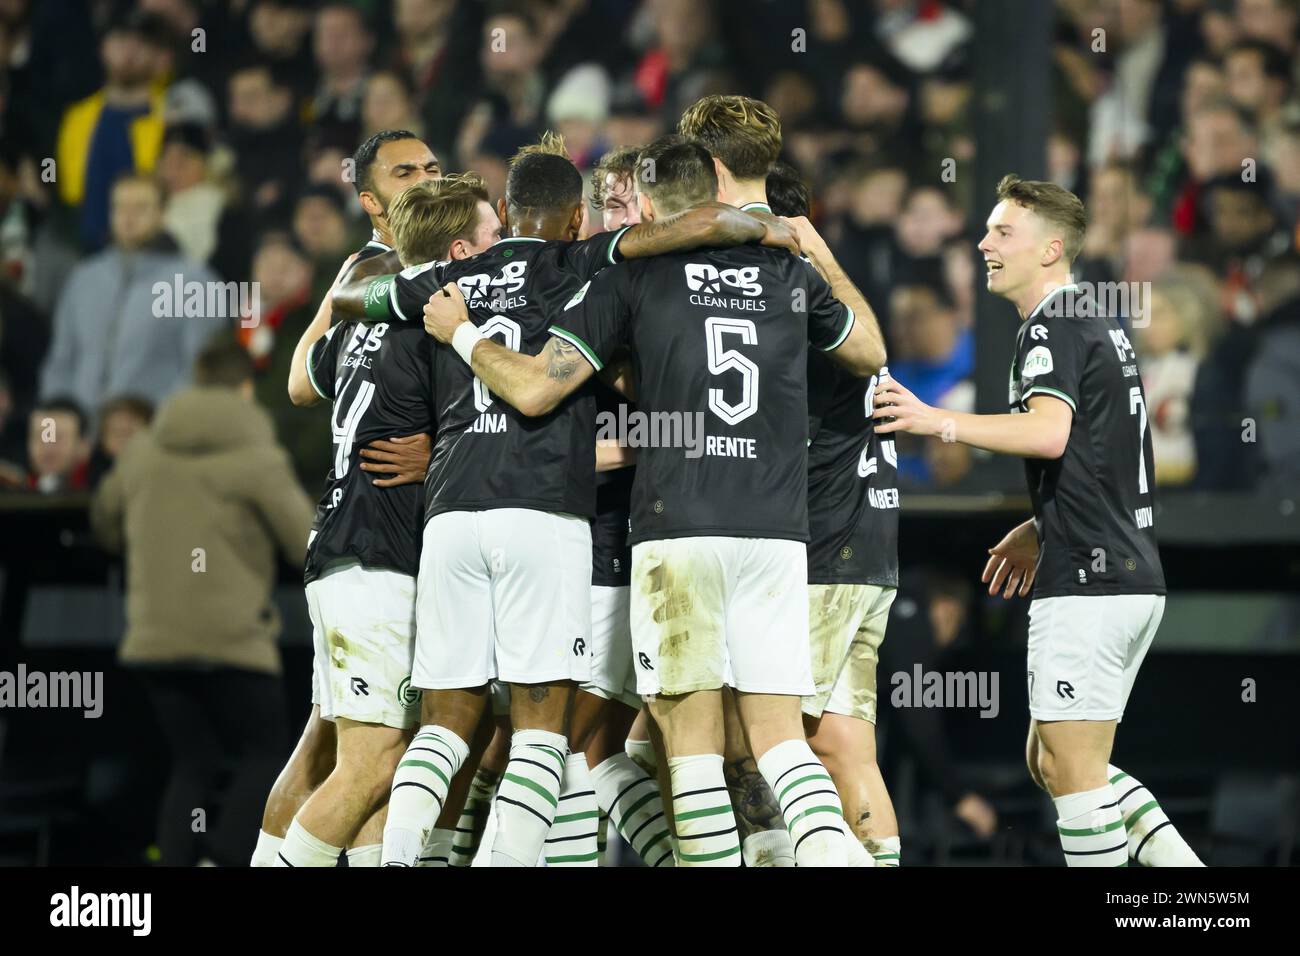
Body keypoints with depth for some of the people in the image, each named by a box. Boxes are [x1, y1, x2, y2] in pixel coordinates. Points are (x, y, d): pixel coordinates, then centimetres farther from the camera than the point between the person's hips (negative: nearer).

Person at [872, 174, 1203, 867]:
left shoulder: (1052, 328, -10)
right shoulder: (1100, 324, 20)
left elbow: (1049, 434, -27)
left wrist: (938, 421, -29)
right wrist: (1040, 529, 31)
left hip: (1087, 582, -10)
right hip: (1131, 575, 10)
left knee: (1070, 769, -6)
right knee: (1049, 762, 14)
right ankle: (1185, 873, 8)